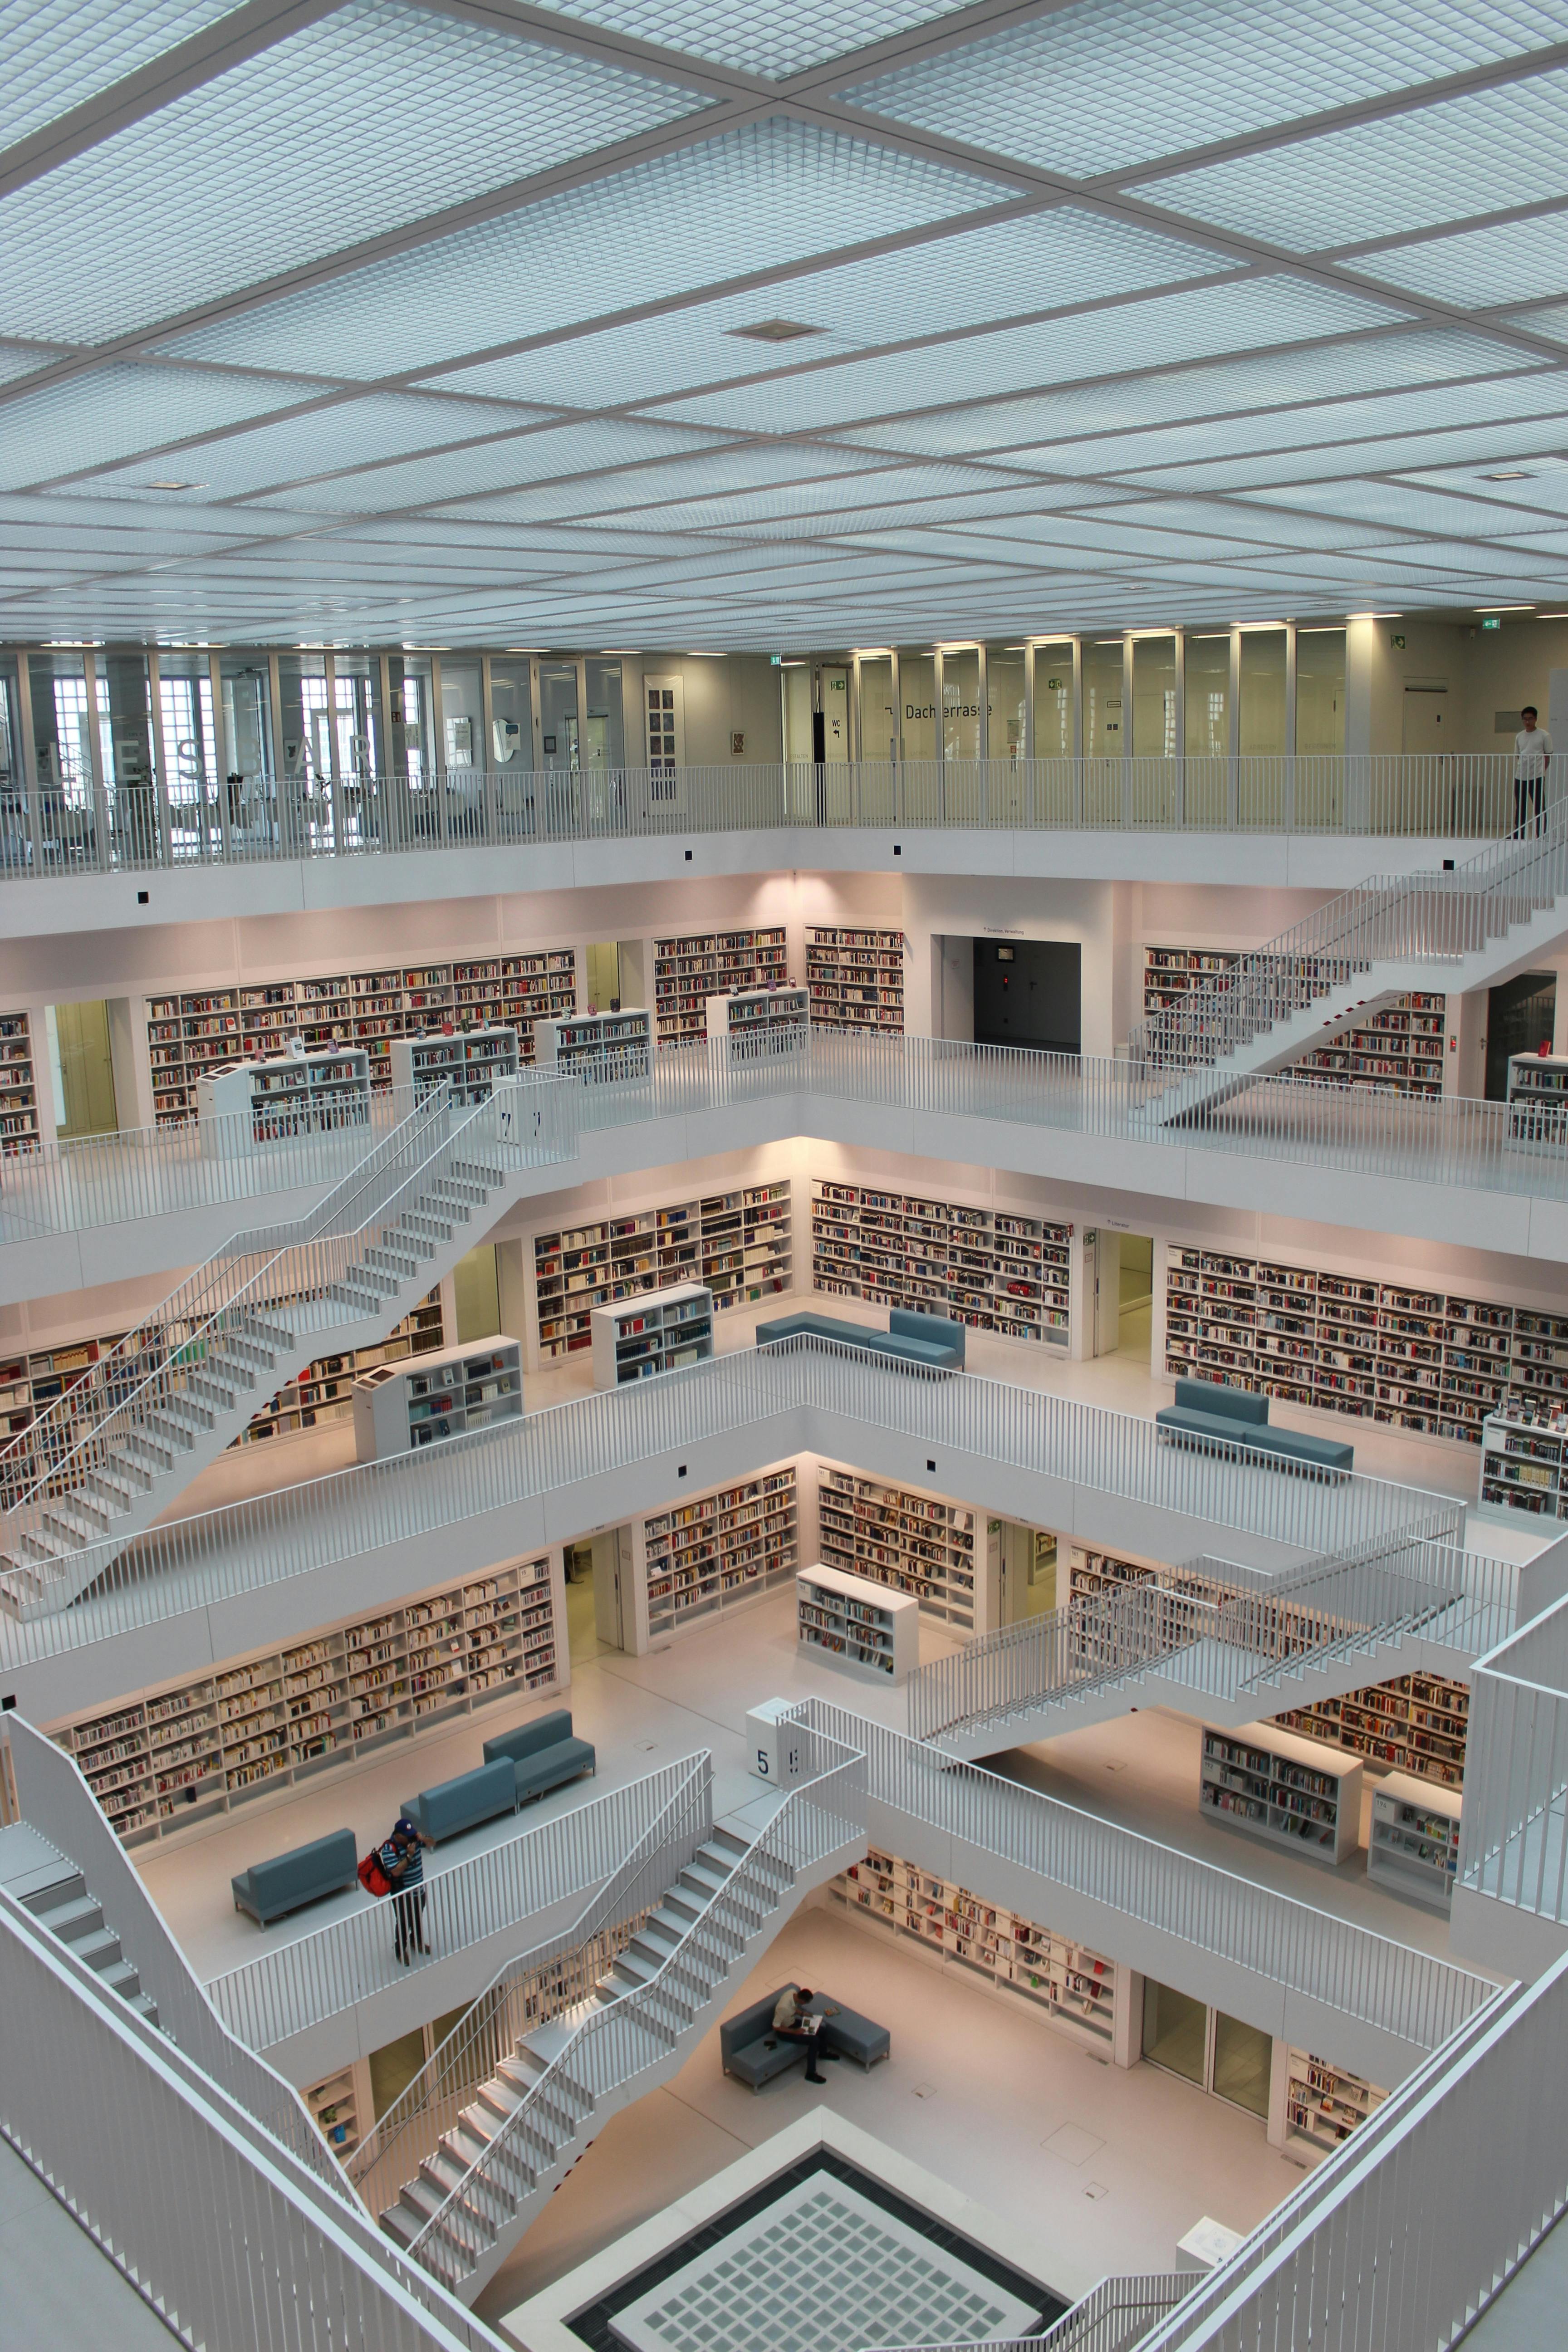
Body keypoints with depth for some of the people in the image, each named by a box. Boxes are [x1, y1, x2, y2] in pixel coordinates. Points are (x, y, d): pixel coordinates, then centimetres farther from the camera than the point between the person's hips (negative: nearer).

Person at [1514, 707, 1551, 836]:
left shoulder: (1544, 736, -1)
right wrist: (1520, 771, 5)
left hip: (1537, 777, -4)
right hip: (1520, 777, 4)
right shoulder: (1519, 737, 11)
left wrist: (1541, 771, -1)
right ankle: (1518, 834, 15)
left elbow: (1548, 756, 3)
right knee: (1520, 807, 8)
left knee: (1539, 808, -4)